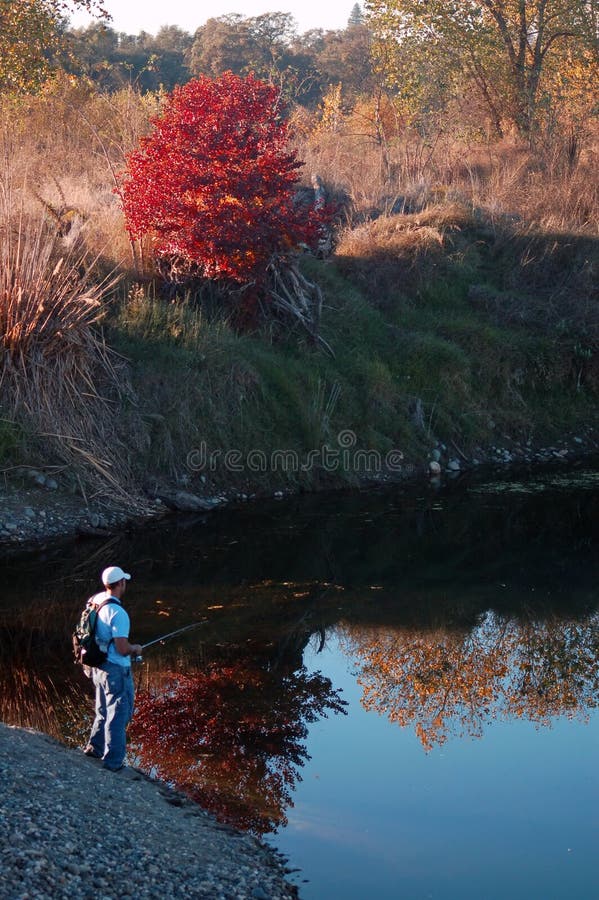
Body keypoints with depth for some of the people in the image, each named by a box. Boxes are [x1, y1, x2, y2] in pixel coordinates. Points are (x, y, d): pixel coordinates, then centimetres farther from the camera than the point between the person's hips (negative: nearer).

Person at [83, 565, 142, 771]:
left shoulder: (96, 601, 0)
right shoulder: (118, 613, -25)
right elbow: (122, 648, -26)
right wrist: (135, 649, -4)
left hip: (99, 667, 8)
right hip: (116, 670, -8)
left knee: (104, 710, 25)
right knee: (118, 714, 4)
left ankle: (95, 747, 37)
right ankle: (113, 760, 12)